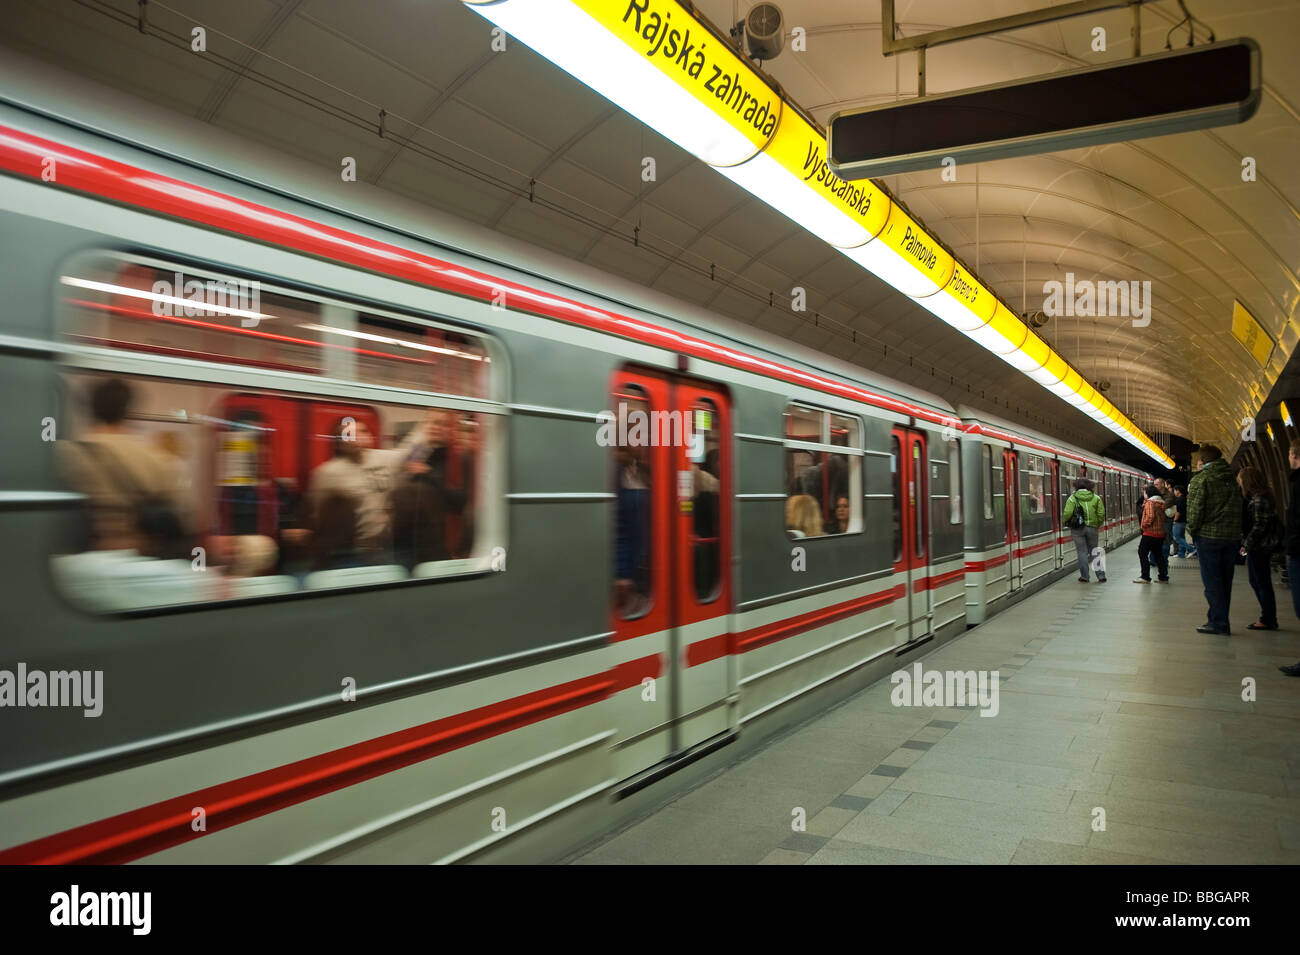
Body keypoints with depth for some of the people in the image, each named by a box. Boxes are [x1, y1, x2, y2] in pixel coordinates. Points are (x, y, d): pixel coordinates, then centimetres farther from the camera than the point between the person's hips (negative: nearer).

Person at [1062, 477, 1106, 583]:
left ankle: (1084, 576, 6)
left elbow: (1068, 513, -15)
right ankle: (1101, 575, 8)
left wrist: (1065, 522, 3)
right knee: (1093, 552, 12)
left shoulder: (1073, 498, -6)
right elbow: (1101, 514, 0)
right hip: (1092, 528, 3)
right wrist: (1097, 525, 14)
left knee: (1082, 552, 4)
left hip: (1078, 529, -2)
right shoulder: (1095, 498, 3)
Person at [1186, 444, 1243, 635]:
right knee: (1225, 581, 12)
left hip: (1208, 535, -6)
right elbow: (1239, 508, 12)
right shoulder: (1232, 479, 11)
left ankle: (1219, 623, -3)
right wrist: (1238, 537, 16)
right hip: (1233, 536, 6)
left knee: (1212, 581, -2)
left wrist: (1193, 531, -1)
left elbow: (1195, 509, -13)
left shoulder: (1201, 479, -7)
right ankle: (1217, 619, 18)